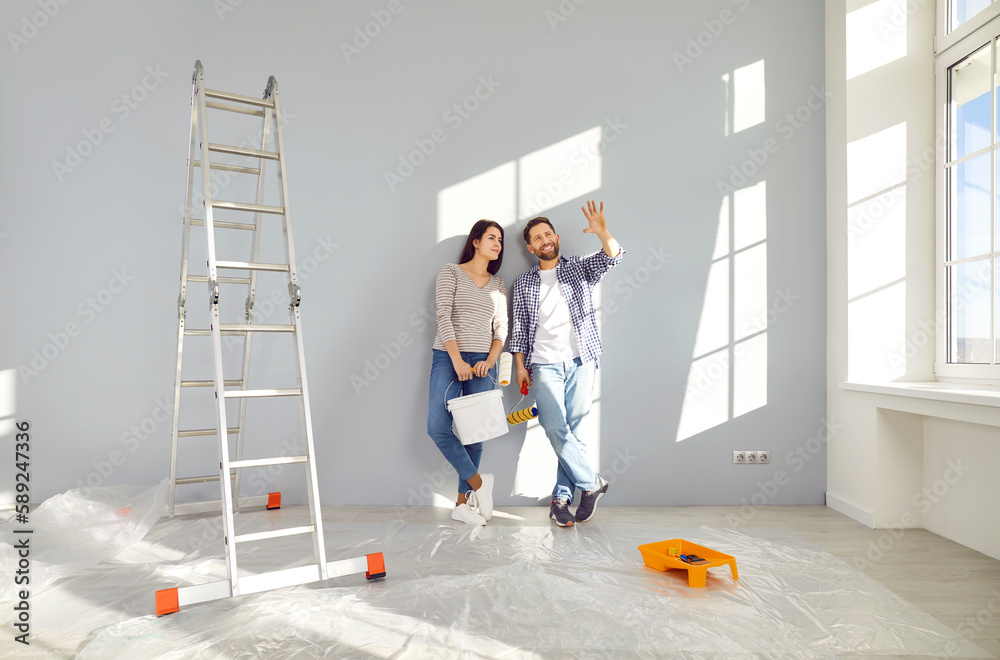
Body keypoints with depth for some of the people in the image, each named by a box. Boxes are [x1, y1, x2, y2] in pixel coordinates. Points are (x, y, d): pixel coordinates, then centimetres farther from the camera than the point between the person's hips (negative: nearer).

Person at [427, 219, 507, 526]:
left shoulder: (498, 285, 15)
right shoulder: (451, 272, 4)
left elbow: (501, 328, 12)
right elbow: (444, 317, -7)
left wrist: (490, 360, -6)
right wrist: (457, 360, -16)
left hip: (482, 363, 3)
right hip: (448, 357, -3)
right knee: (437, 426, -16)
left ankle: (463, 502, 12)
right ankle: (478, 482, 0)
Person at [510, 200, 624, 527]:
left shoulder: (580, 269, 10)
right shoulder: (524, 282, 13)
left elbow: (613, 257, -8)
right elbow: (520, 327, 12)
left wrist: (602, 233, -28)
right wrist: (520, 366, 5)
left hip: (581, 360, 0)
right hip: (545, 364, 1)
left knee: (573, 429, 1)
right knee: (555, 430, -10)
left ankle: (561, 497, 11)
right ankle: (591, 482, 7)